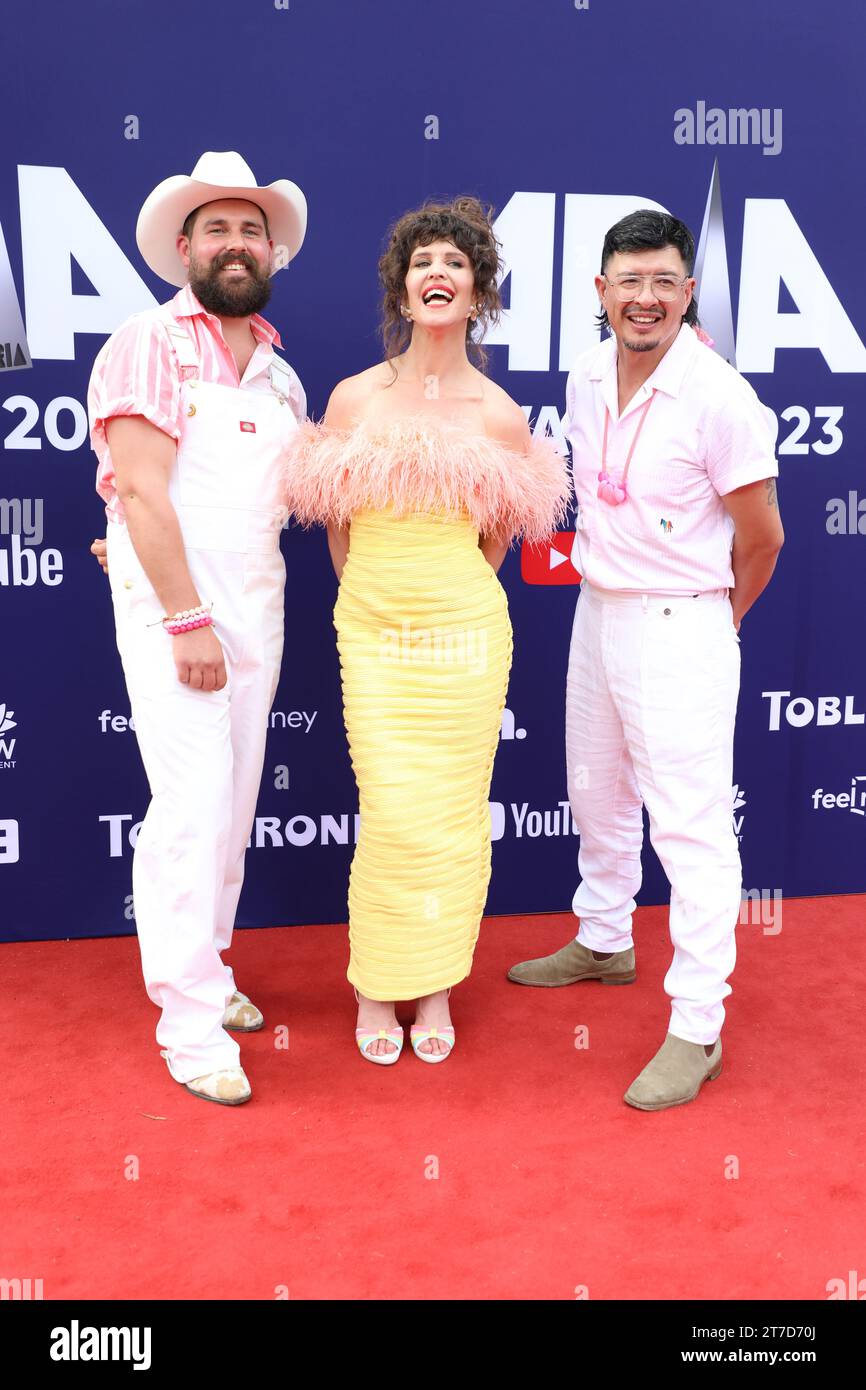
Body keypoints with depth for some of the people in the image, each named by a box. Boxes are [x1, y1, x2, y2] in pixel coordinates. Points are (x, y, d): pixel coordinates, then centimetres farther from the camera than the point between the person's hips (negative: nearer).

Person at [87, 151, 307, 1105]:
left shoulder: (277, 371, 15)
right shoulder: (149, 344, -5)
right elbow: (142, 490, -13)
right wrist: (188, 619, -17)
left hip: (258, 605, 6)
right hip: (172, 604, -6)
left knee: (234, 800, 10)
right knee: (193, 801, -9)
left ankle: (204, 968, 26)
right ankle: (189, 1021, 1)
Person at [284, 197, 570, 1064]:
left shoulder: (501, 417, 1)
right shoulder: (353, 399, 1)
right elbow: (337, 526, 12)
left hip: (466, 635, 0)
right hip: (372, 634, 0)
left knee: (453, 816, 5)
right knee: (393, 815, -3)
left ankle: (435, 988, 23)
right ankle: (378, 988, 18)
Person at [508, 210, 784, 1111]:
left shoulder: (719, 396, -18)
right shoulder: (588, 375, 3)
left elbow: (761, 536, -10)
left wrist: (715, 617, 3)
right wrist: (603, 580, 15)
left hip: (678, 629, -8)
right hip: (597, 609, 8)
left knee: (691, 827, -3)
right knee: (597, 796, 21)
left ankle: (697, 1031, 8)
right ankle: (603, 943, 43)